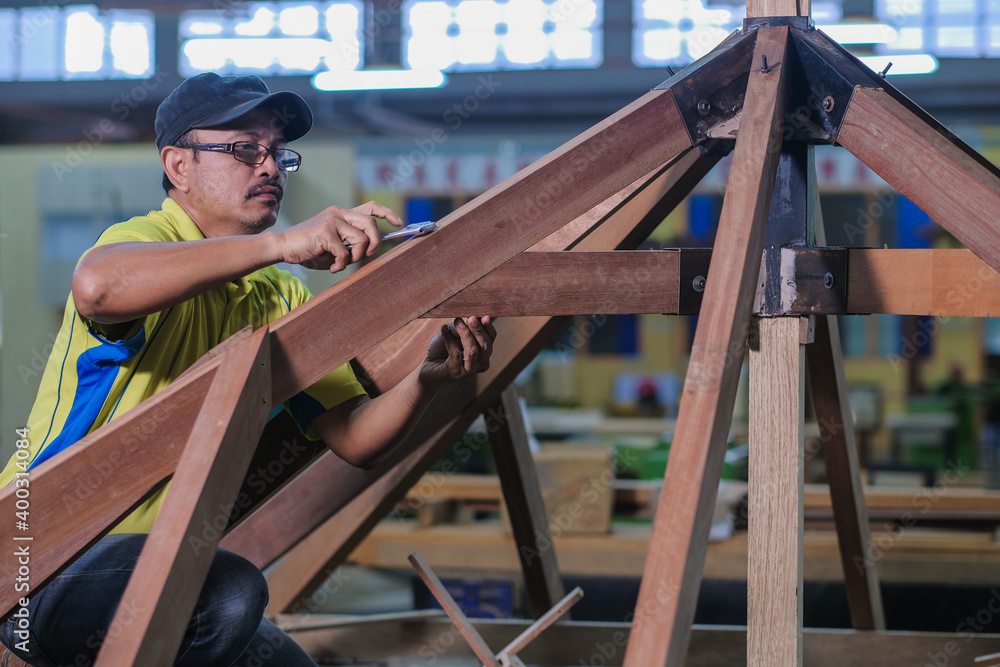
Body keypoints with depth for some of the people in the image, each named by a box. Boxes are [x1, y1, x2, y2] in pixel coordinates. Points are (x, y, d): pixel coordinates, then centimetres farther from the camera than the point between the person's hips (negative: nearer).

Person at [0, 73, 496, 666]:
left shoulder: (281, 299, 11)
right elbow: (97, 286, -40)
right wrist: (282, 243, -43)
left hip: (160, 570, 9)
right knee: (230, 591, -32)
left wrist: (429, 376, -14)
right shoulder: (147, 240, -13)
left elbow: (353, 439, 5)